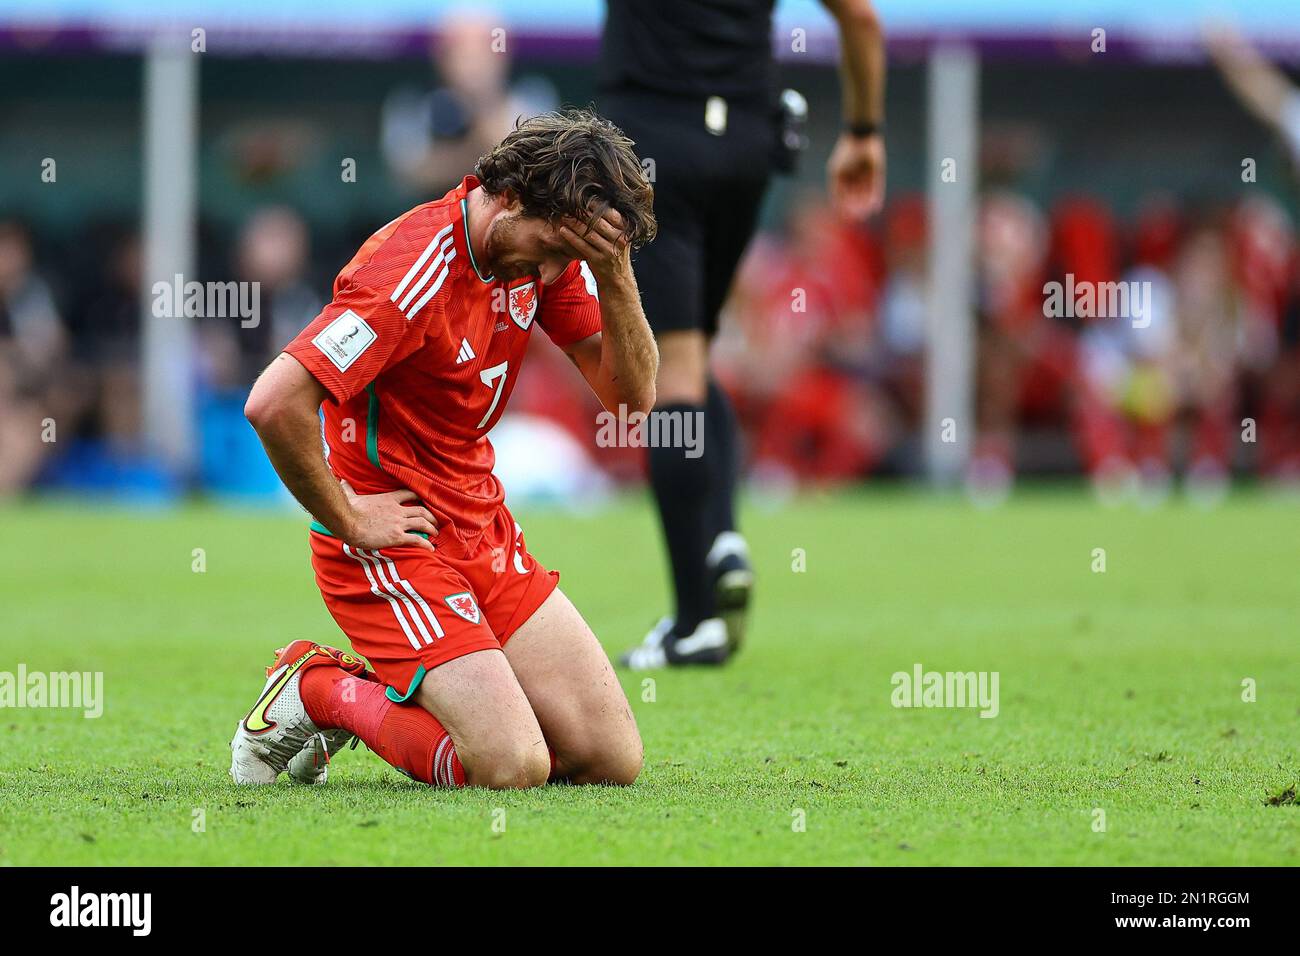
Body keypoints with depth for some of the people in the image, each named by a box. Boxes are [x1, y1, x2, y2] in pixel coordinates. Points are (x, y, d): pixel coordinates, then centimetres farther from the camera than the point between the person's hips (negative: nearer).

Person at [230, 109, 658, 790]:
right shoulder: (411, 273, -24)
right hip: (393, 547, -8)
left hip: (487, 538, 8)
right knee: (513, 767, -22)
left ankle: (375, 685, 18)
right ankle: (317, 690, 3)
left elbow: (631, 392, 2)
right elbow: (274, 403, -31)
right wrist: (348, 519, -18)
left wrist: (614, 274, -15)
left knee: (613, 758, 0)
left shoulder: (548, 252, 2)